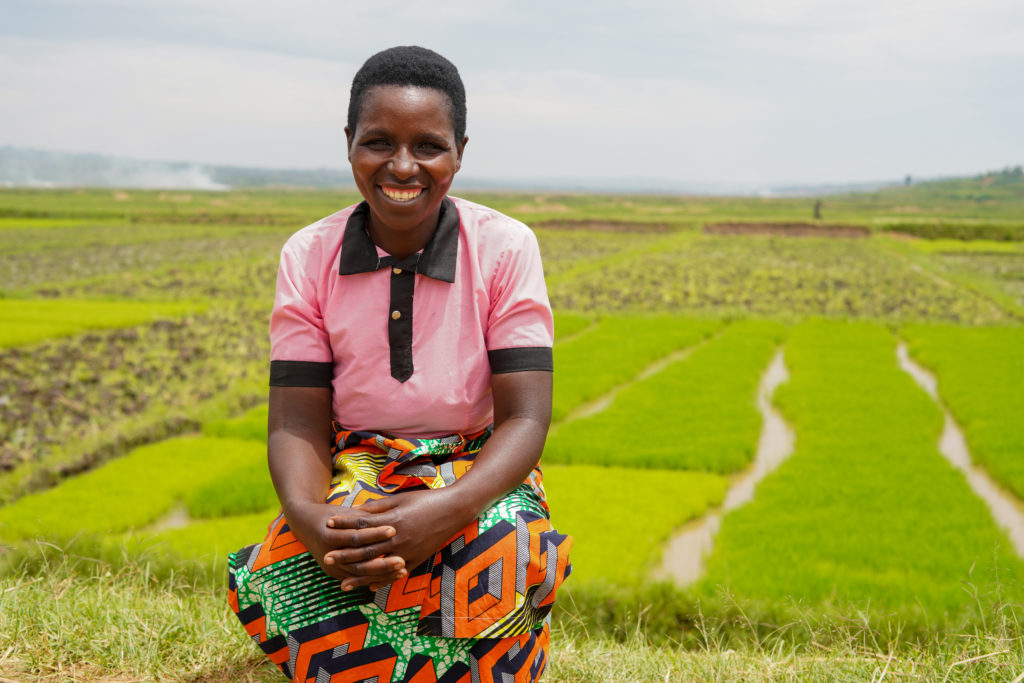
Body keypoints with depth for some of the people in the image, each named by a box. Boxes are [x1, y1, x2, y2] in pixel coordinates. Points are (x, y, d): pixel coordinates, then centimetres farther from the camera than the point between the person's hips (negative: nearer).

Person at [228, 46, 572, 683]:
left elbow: (526, 419, -16)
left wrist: (444, 510, -36)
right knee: (282, 571, -31)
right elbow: (297, 423, -8)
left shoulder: (506, 248, -11)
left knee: (502, 553, -36)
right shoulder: (309, 256, -5)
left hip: (479, 473, -1)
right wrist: (307, 515, -32)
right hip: (357, 471, 2)